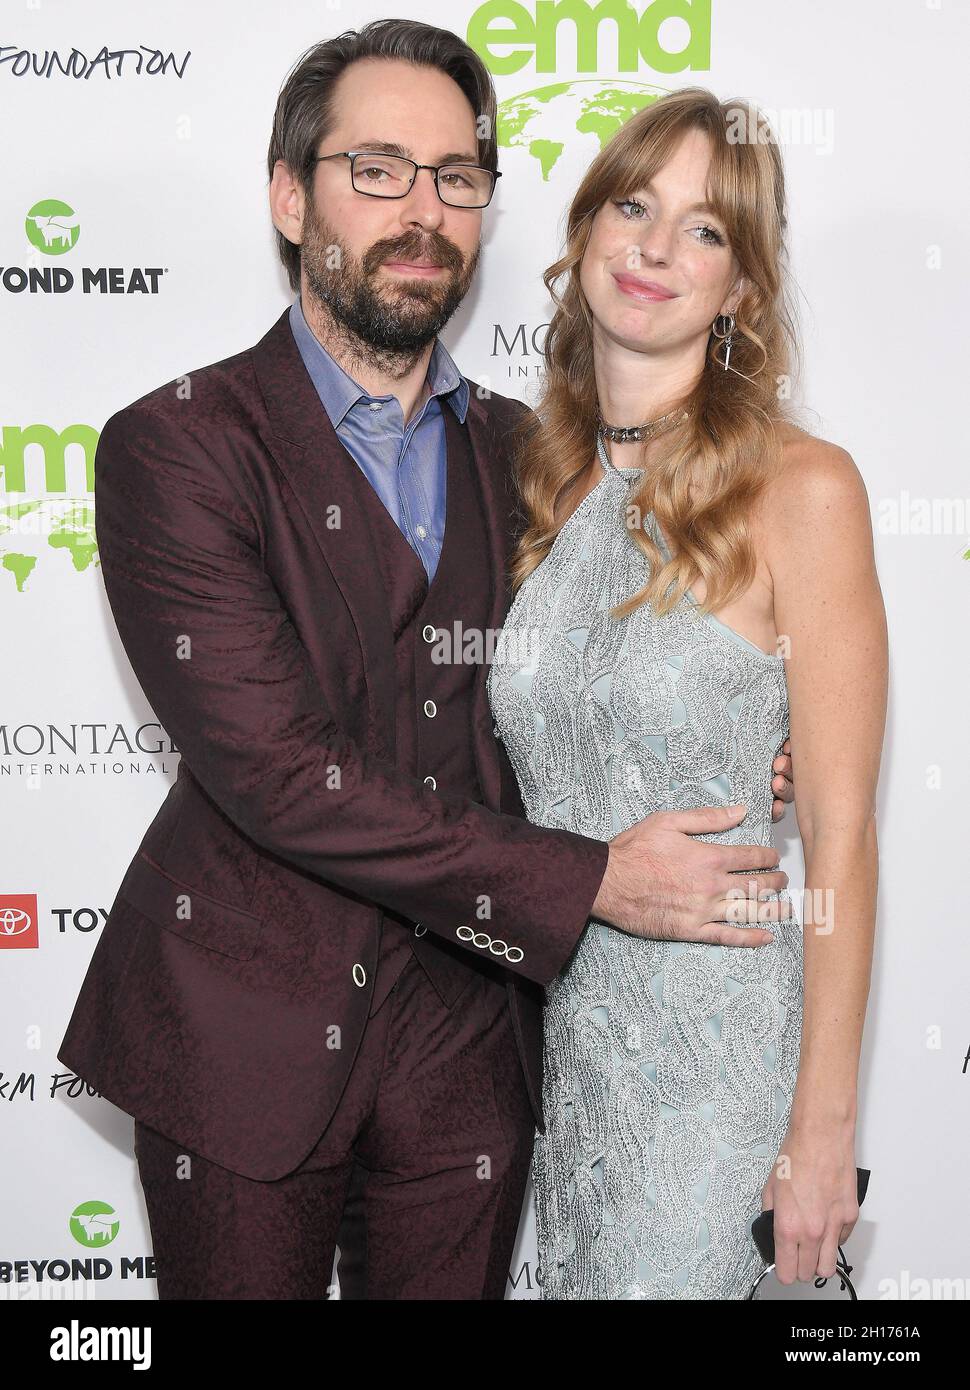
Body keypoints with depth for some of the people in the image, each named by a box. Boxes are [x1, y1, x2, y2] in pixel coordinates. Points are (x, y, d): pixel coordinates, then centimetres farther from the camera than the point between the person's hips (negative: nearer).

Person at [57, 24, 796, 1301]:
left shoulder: (517, 449, 8)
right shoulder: (174, 448, -10)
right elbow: (274, 768, -19)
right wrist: (586, 882, -20)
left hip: (468, 1040, 4)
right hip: (247, 1038, -4)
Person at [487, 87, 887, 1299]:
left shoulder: (801, 488, -13)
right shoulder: (539, 479, 4)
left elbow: (838, 833, -13)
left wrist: (822, 1128, -12)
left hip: (716, 1037, -5)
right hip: (560, 1018, 5)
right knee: (568, 1274, 17)